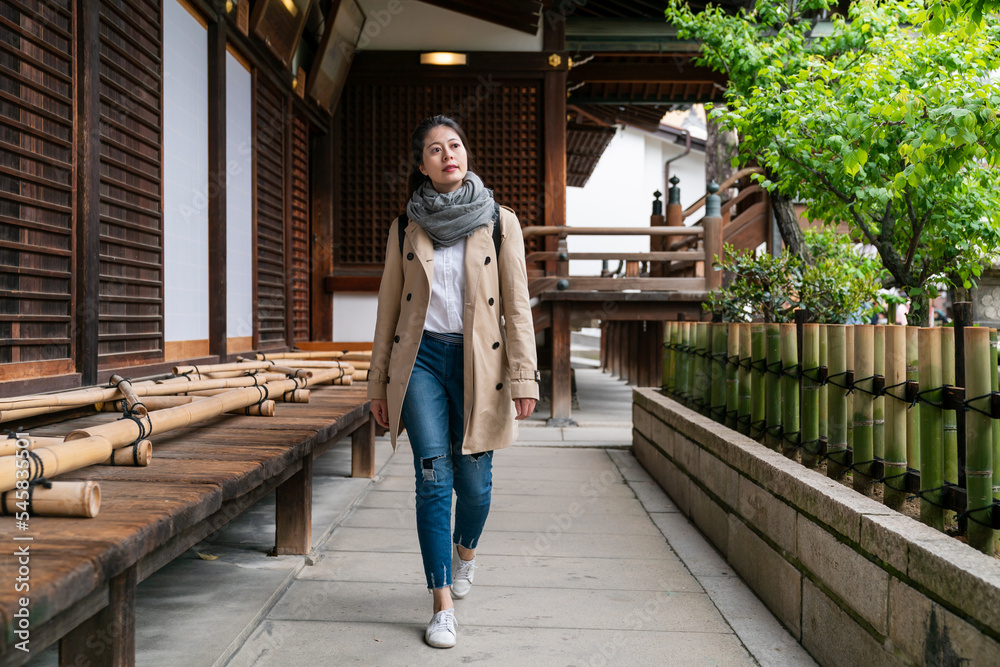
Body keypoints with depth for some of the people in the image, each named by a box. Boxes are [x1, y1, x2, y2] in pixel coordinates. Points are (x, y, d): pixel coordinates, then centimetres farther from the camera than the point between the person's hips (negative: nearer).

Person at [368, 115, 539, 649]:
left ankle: (465, 549, 38)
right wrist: (379, 384, 9)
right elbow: (389, 307, 11)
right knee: (433, 479, -6)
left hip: (476, 362, 0)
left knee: (474, 480, 3)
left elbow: (517, 306, 1)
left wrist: (524, 377, -6)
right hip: (421, 358, 1)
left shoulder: (499, 223, 3)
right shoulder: (405, 228, 7)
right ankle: (443, 604, 5)